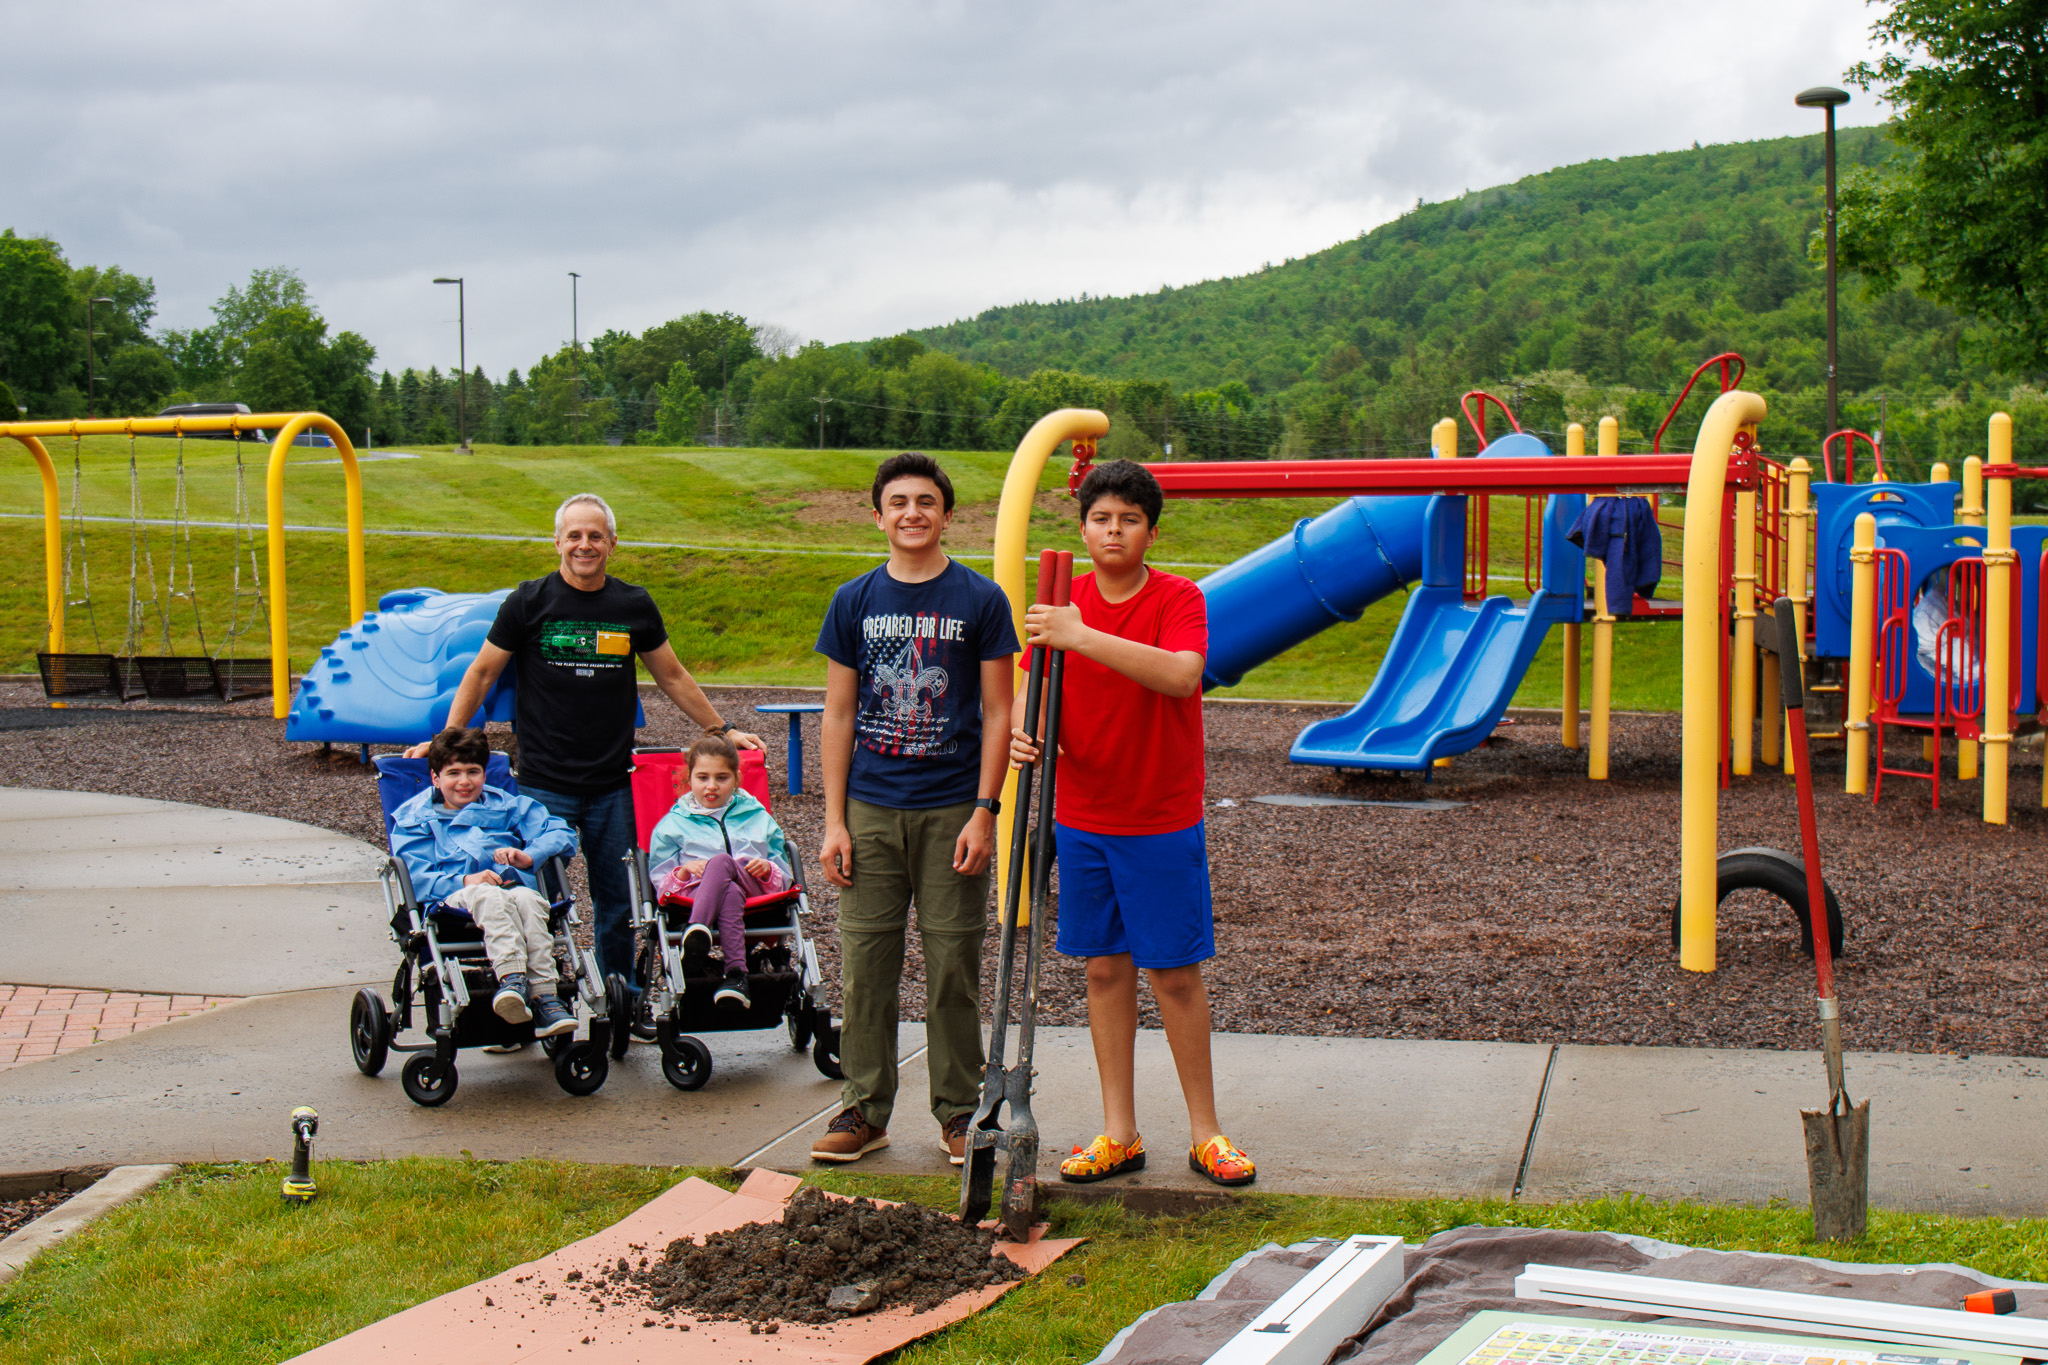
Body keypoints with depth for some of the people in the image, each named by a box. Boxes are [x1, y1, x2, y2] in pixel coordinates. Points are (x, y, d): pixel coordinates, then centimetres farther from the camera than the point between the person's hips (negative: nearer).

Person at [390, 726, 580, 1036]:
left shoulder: (507, 807, 30)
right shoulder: (415, 820, 23)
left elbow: (562, 835, 18)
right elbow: (416, 878, 5)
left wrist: (529, 856, -3)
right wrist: (465, 881, -13)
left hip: (513, 885, 2)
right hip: (454, 898, -2)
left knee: (527, 899, -35)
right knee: (490, 898, -37)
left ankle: (544, 995, -47)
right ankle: (511, 976, -55)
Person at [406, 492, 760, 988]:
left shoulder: (634, 606, 7)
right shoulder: (529, 602, 0)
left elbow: (673, 677, 18)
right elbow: (481, 674, 6)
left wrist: (721, 730, 19)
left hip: (614, 784, 2)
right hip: (544, 784, -2)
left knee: (618, 904, 8)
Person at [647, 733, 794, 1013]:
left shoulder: (758, 818, 27)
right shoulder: (672, 824, 24)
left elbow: (783, 878, 23)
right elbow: (660, 885, 15)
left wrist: (768, 870, -1)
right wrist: (684, 872, -6)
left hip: (755, 896, 1)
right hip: (694, 897, -1)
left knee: (721, 861, -35)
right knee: (730, 893, -39)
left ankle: (696, 935, -58)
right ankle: (736, 974, -59)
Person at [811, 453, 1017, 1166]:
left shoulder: (981, 600, 1)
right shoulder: (854, 601, 7)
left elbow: (997, 713, 1)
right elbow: (838, 714, 8)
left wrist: (984, 812, -8)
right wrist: (834, 820, 2)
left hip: (952, 809, -2)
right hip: (871, 809, 2)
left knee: (953, 967, 3)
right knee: (865, 964, 4)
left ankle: (959, 1112, 16)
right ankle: (865, 1110, 16)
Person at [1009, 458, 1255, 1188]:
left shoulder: (1178, 599, -9)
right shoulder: (1061, 604, 4)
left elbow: (1181, 675, -28)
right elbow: (1032, 684, 4)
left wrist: (1082, 636, -33)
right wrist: (1025, 730, -19)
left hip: (1163, 824, -4)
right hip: (1082, 818, 4)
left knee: (1176, 973, 2)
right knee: (1105, 969, 9)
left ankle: (1204, 1131, 15)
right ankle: (1119, 1134, 18)